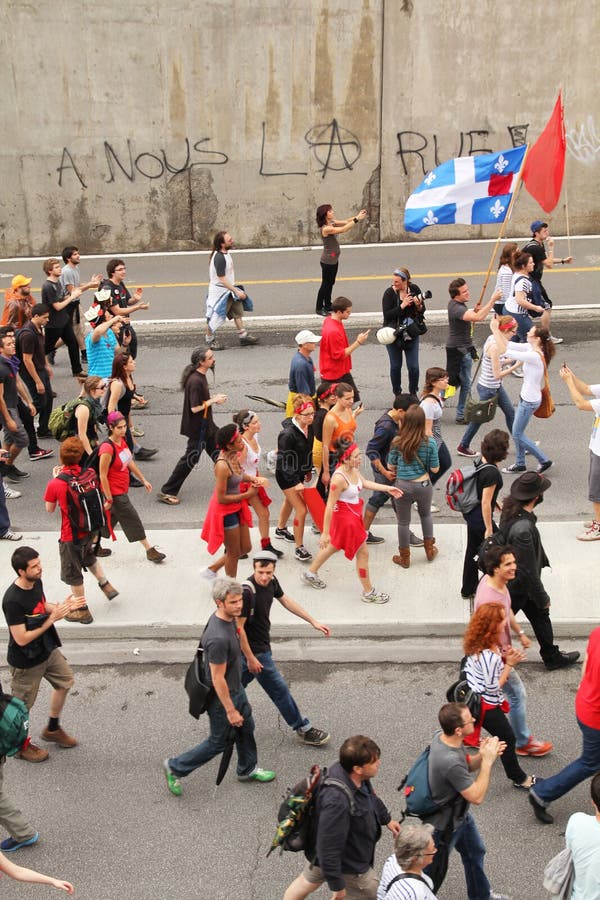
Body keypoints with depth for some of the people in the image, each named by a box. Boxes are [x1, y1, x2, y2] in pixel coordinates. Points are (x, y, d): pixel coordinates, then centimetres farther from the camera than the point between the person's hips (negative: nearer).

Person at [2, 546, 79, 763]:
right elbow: (22, 639, -30)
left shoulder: (36, 583, -9)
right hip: (25, 662, -8)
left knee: (65, 681, 23)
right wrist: (52, 619, -28)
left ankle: (52, 729, 44)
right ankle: (21, 745, 38)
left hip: (47, 649, 8)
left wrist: (62, 607, -9)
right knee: (22, 705, 13)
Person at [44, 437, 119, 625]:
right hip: (91, 529, 5)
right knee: (88, 556, 36)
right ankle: (105, 585, 42)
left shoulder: (55, 484, -24)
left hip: (71, 536, -5)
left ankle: (82, 611, 29)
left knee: (72, 572, 16)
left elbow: (49, 509, -6)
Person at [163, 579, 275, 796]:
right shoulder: (218, 638, -38)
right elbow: (218, 679, -30)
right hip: (222, 696, -9)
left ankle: (248, 769, 48)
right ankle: (175, 767, 30)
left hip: (236, 688, 9)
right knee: (218, 742, 11)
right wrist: (230, 710, -21)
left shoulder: (229, 618, -9)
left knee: (246, 728, 25)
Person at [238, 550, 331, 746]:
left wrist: (313, 622, 13)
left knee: (237, 686, 22)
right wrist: (251, 659, -19)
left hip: (262, 646, 8)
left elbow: (286, 601, 13)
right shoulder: (247, 592, -29)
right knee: (279, 690, 5)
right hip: (255, 651, -8)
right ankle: (303, 730, 18)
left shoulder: (271, 582, -3)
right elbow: (239, 628, -24)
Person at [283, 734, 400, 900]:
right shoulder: (337, 801, -45)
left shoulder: (352, 775, -17)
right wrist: (337, 885, -25)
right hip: (348, 866, -8)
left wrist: (386, 819, 20)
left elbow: (370, 796, 8)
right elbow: (330, 847, -36)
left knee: (308, 881, 31)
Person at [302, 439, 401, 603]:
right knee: (363, 553, 6)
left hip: (353, 515, 9)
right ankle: (368, 593, 25)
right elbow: (329, 506, -28)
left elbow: (364, 483, 15)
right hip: (346, 518, -9)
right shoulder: (339, 478, -32)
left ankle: (310, 573, 47)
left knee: (335, 546, 28)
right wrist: (325, 533, -25)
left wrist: (387, 488, 12)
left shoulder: (353, 469, -7)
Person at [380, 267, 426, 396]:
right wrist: (402, 306, -27)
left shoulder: (414, 289, -6)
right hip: (393, 335, -2)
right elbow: (387, 315, -20)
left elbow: (422, 311, 4)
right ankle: (397, 394, 26)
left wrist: (419, 305, -18)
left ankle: (413, 393, 24)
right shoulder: (389, 293, -13)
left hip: (412, 334, 2)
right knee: (395, 366, 9)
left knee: (413, 367, 3)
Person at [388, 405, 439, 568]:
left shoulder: (397, 443, -12)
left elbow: (390, 467, -2)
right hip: (423, 486, 1)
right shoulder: (430, 442, -14)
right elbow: (434, 469, -7)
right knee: (426, 515, 29)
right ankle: (429, 550, 41)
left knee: (403, 522, 16)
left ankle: (405, 558, 29)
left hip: (402, 486, -1)